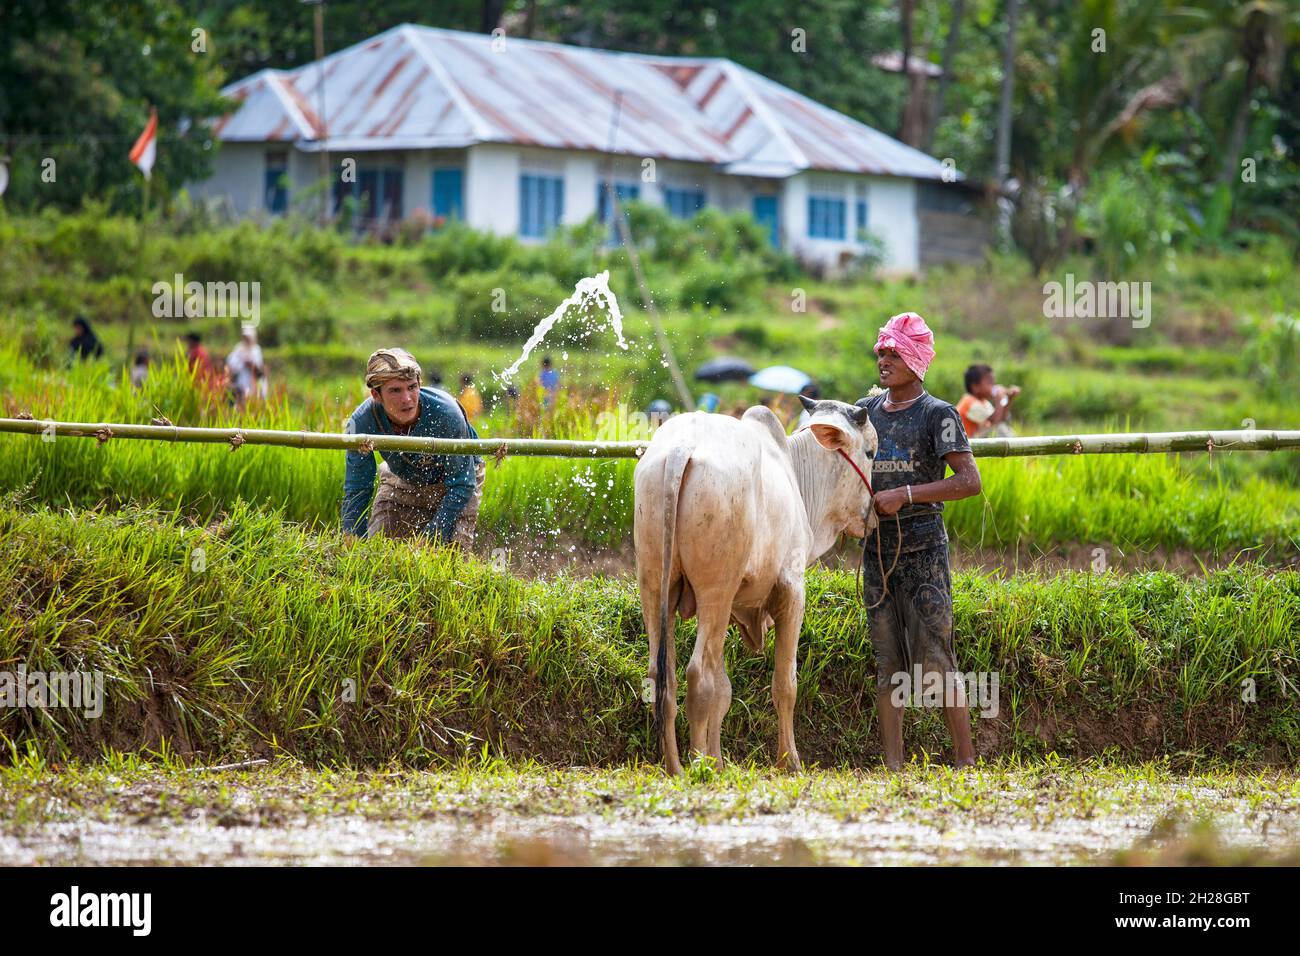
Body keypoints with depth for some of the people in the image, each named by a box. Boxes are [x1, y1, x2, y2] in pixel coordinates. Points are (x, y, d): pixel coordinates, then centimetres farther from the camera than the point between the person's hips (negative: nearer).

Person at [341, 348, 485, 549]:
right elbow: (356, 492, -18)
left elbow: (461, 485, -28)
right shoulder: (361, 422, -30)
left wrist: (431, 539, -34)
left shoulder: (446, 413, -37)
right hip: (401, 483, 3)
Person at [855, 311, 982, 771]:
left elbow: (969, 481, -15)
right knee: (888, 663, 5)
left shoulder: (937, 414, -5)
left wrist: (906, 495, -20)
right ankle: (893, 765, 7)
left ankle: (966, 760, -4)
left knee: (934, 659, -9)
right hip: (876, 550, 5)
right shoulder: (866, 410, 11)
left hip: (923, 548, -5)